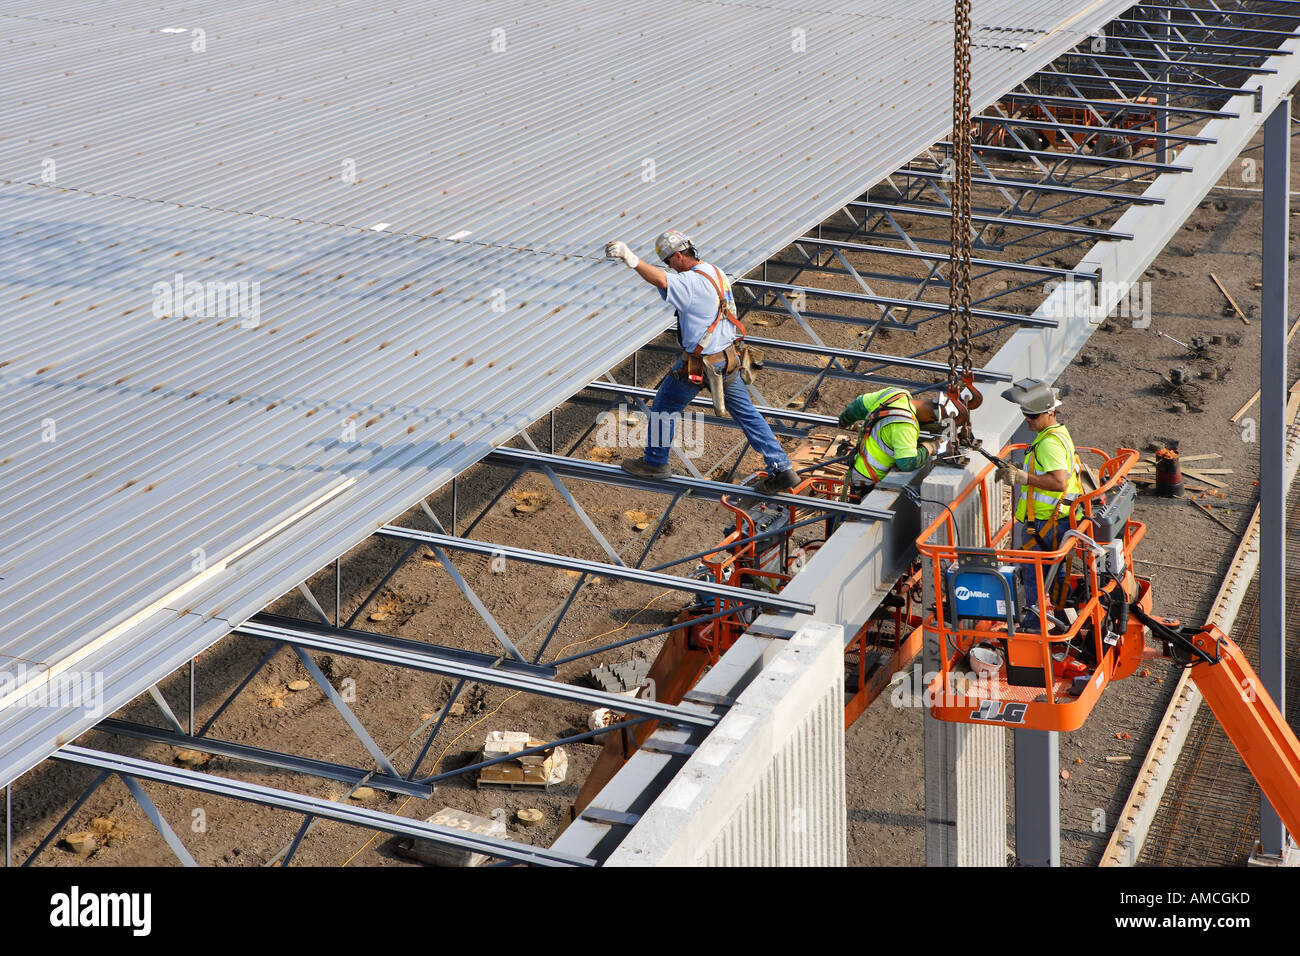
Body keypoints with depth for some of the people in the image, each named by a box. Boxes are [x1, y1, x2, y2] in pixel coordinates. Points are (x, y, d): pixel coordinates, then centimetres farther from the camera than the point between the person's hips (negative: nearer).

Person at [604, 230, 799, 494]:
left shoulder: (691, 283, -25)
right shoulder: (716, 273, 4)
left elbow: (660, 279, -43)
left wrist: (630, 258, -53)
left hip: (699, 365, -8)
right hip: (728, 359, 8)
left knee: (663, 406, 15)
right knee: (747, 413, 13)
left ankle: (655, 462, 30)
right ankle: (781, 469, 11)